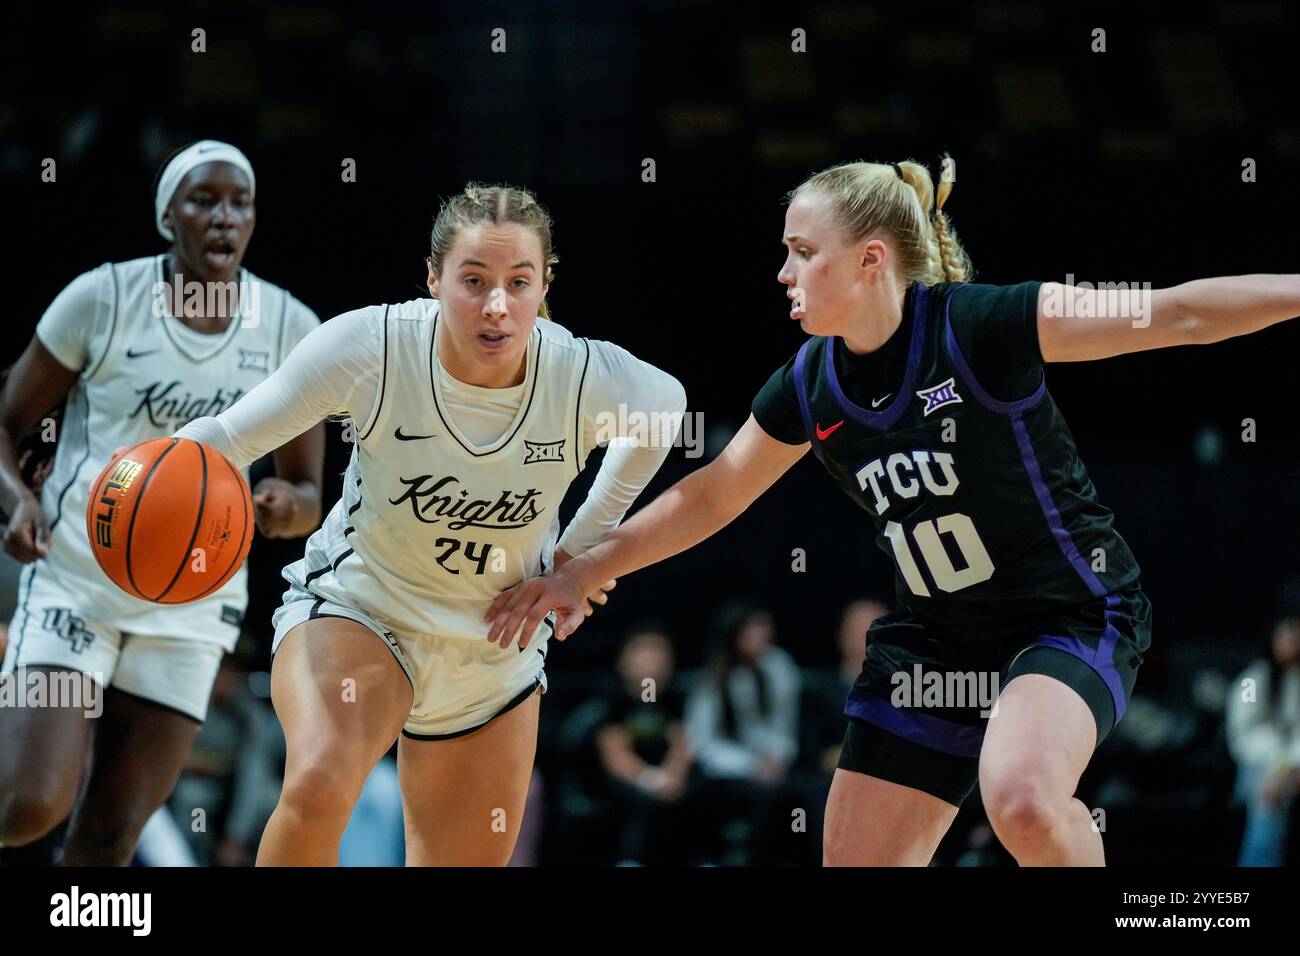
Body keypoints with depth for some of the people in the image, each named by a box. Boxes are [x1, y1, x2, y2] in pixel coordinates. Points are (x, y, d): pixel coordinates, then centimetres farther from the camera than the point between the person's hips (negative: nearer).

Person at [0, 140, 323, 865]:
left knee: (107, 844, 2)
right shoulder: (104, 297, -5)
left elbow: (309, 493, 8)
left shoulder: (292, 329, 2)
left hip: (192, 603, 2)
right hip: (74, 580, -2)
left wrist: (288, 507, -16)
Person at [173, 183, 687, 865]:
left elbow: (665, 405, 6)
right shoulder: (371, 347, -25)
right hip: (357, 611, -3)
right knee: (318, 786, -34)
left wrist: (584, 540, 5)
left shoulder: (588, 380, -19)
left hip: (497, 659, 3)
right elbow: (234, 433, -16)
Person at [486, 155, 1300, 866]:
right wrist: (582, 573, 15)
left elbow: (1175, 314, -24)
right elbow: (712, 496, 13)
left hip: (1070, 615, -6)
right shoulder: (812, 384, -2)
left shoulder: (977, 324, -21)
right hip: (935, 635, 6)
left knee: (1022, 797, -35)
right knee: (855, 857, 2)